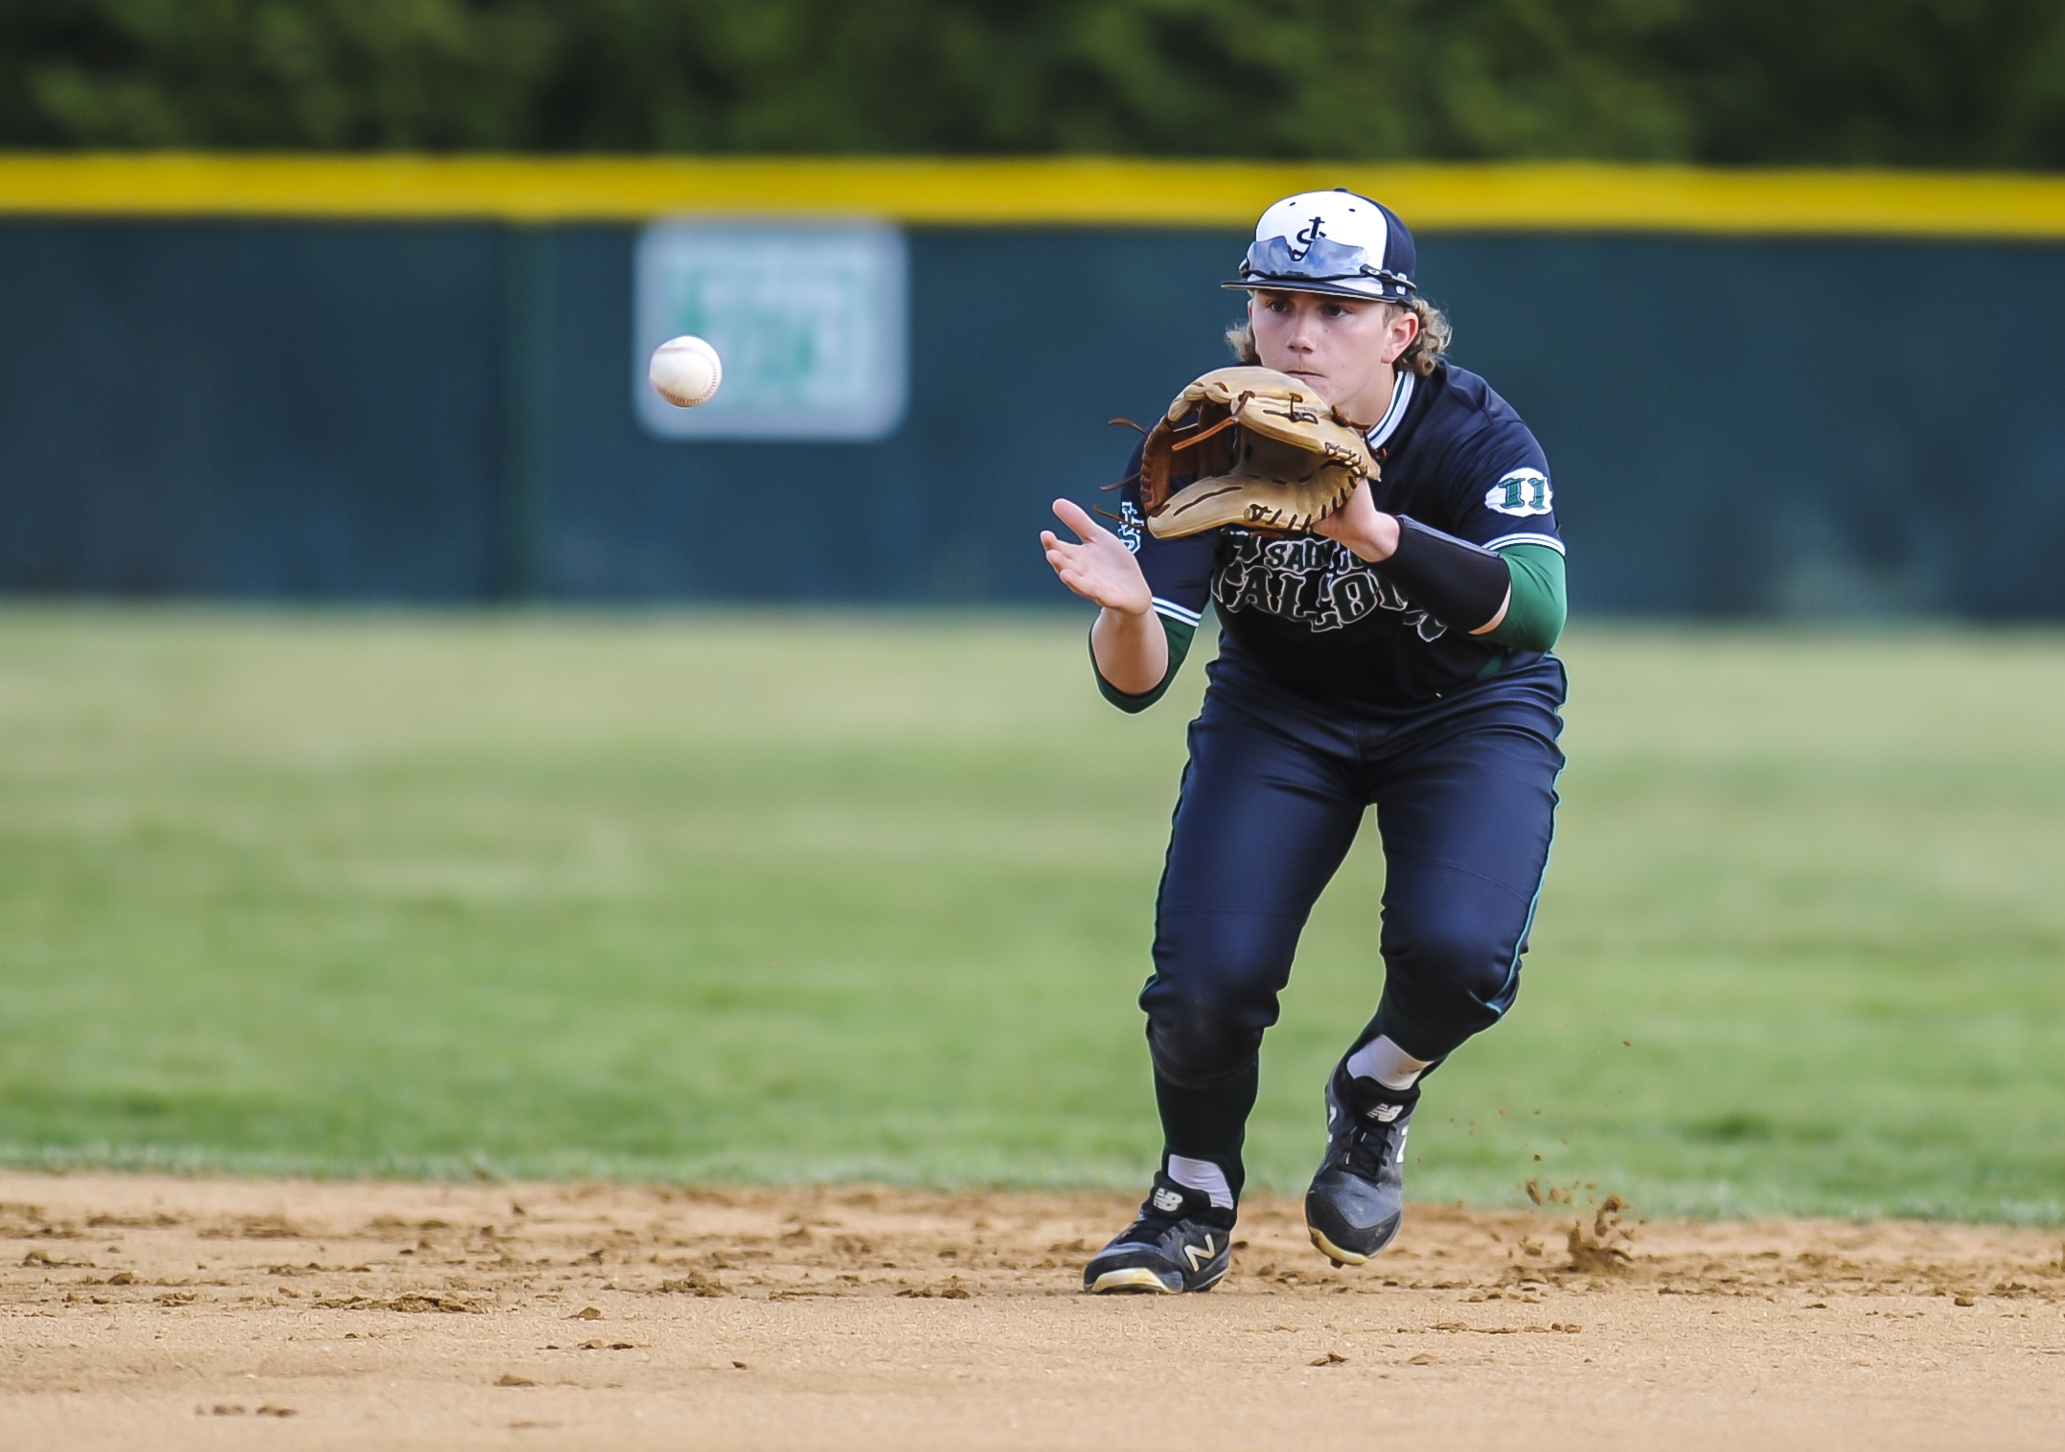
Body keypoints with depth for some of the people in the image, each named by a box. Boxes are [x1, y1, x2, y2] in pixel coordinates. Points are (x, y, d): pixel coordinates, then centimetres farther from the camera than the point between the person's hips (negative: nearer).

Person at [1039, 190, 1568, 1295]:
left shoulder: (1475, 436, -26)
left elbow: (1535, 610, -43)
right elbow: (1136, 681, -25)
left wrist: (1379, 536, -59)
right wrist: (1126, 609, -50)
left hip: (1468, 706, -1)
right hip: (1279, 708, 1)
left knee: (1456, 953, -27)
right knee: (1208, 974, -18)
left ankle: (1377, 1095, 9)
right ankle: (1195, 1209, 11)